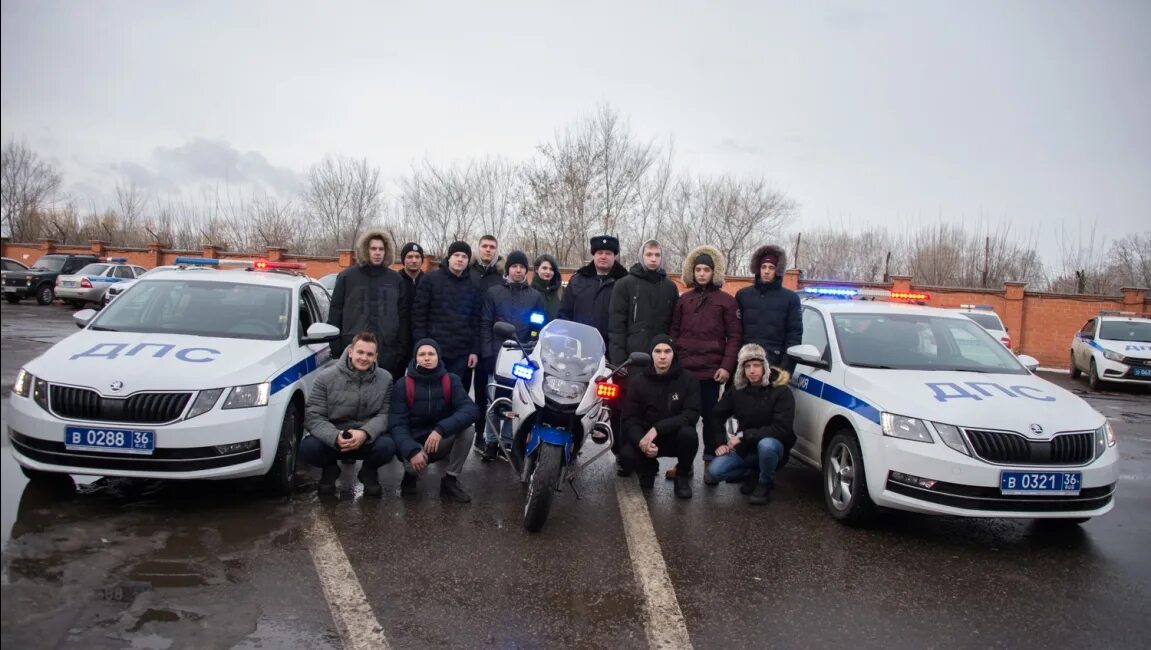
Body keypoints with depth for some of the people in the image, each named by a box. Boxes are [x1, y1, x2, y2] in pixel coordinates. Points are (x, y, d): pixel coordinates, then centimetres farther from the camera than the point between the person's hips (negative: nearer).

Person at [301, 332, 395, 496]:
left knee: (387, 446, -33)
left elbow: (385, 414, -10)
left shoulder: (385, 379, -4)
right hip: (332, 439, 0)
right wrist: (335, 437, -31)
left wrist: (365, 433, -31)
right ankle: (330, 469, 8)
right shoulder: (326, 377, -8)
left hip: (368, 440, 0)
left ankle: (369, 471, 5)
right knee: (307, 447, -31)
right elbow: (312, 416, -12)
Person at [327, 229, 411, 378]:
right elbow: (335, 313, 6)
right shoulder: (347, 276, 6)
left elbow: (403, 316, 11)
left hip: (388, 354, 2)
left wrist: (403, 350, 4)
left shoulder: (396, 280, 11)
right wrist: (336, 350, 0)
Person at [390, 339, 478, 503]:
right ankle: (411, 474, 6)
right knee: (414, 465, -35)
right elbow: (398, 425, -15)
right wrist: (412, 451, -34)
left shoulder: (451, 380, -6)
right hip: (414, 443, -2)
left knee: (467, 428, -27)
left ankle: (450, 480, -10)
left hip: (442, 442, 2)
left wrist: (441, 429, -37)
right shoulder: (402, 385, -9)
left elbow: (470, 410, -22)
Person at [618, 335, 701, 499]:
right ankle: (649, 468, 10)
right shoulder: (637, 382, -4)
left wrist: (658, 428, -30)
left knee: (689, 434, -34)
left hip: (676, 437, -1)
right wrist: (640, 440, -29)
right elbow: (630, 419, -7)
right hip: (646, 437, 1)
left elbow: (691, 414, -18)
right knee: (626, 457, -28)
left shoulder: (688, 380, -7)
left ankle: (682, 475, -3)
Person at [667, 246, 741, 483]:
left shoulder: (726, 300, 3)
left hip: (711, 371, -2)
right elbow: (674, 332, 12)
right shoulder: (683, 299, 11)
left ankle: (710, 463, 12)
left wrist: (726, 366, -10)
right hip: (683, 368, 3)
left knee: (710, 416, 4)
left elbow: (734, 336, -1)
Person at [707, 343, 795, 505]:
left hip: (773, 445, -3)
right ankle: (752, 475, 9)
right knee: (715, 471, -19)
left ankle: (764, 484, -9)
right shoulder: (737, 390, -2)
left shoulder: (781, 391, -15)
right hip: (745, 448, 4)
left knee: (766, 445, -40)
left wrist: (744, 435, -25)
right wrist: (720, 443, -5)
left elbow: (782, 429, -23)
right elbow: (717, 416, 8)